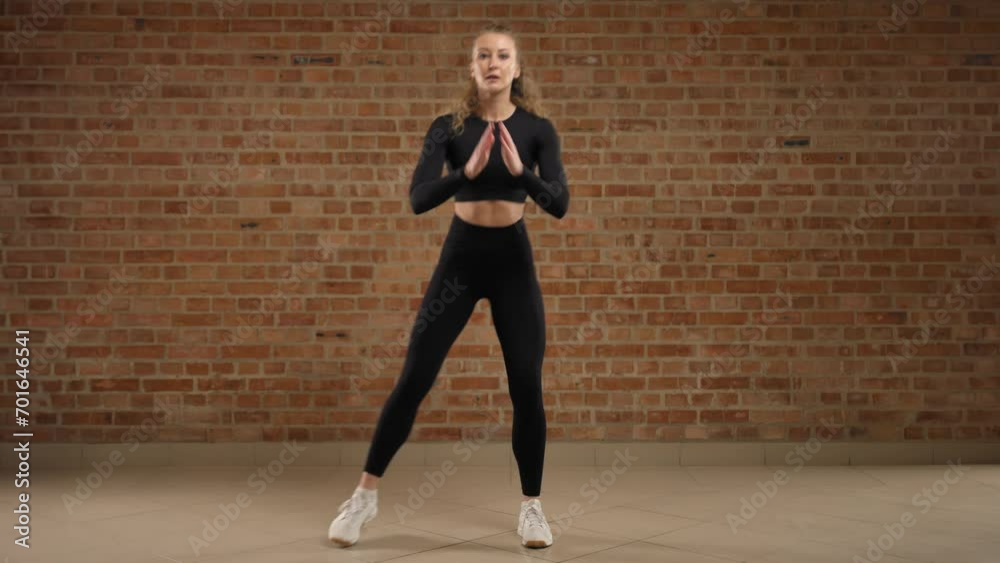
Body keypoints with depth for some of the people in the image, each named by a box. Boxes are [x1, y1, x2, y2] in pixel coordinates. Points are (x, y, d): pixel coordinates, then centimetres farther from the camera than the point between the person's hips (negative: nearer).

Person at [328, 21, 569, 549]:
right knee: (414, 379, -2)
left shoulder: (537, 128, -2)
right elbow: (418, 199, -16)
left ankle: (531, 505, 15)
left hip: (513, 259, 1)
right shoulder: (448, 126, -4)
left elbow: (560, 204, -13)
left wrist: (521, 172, -30)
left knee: (527, 388, -2)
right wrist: (467, 171, -32)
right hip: (460, 258, 0)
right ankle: (366, 493, 12)